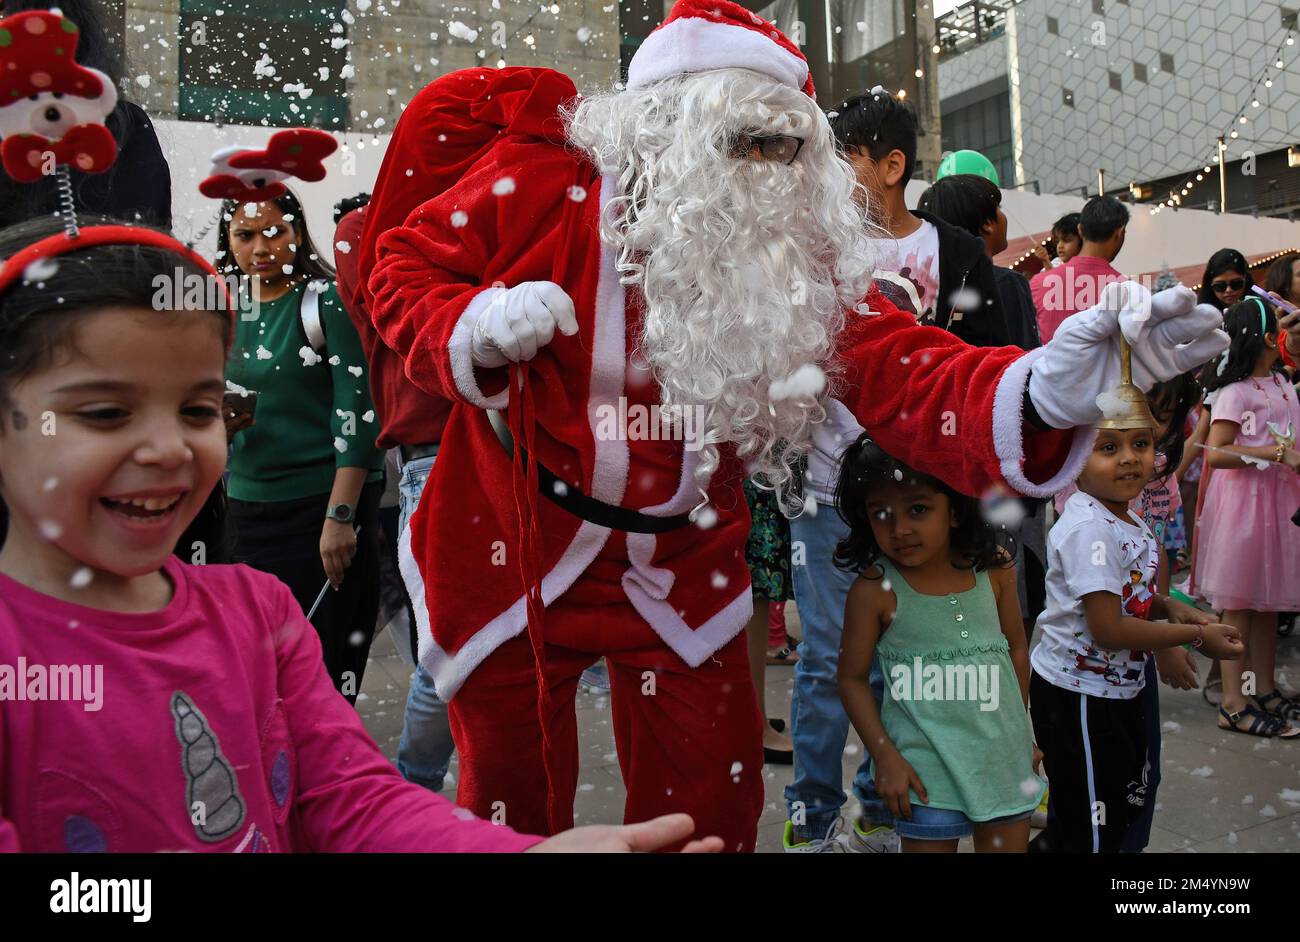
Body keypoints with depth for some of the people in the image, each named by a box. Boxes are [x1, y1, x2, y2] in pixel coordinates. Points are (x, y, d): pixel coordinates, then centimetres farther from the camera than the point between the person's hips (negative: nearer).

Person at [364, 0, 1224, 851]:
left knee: (714, 813, 11)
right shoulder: (535, 183, -14)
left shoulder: (797, 262, -6)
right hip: (510, 555, -2)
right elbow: (402, 267, -2)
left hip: (679, 574, 2)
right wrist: (477, 328, -25)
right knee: (515, 805, 15)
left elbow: (905, 376, -18)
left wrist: (1041, 390, -38)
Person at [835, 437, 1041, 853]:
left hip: (1004, 754, 4)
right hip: (926, 766, -3)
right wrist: (886, 757, -10)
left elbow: (1016, 648, 10)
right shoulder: (874, 589, -15)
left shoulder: (995, 569, -4)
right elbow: (853, 678, -6)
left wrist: (1021, 730, 15)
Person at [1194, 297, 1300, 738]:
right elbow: (1215, 453, -22)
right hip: (1244, 499, -8)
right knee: (1240, 604, -1)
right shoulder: (1234, 392, -15)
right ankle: (1234, 704, 7)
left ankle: (1264, 690, 26)